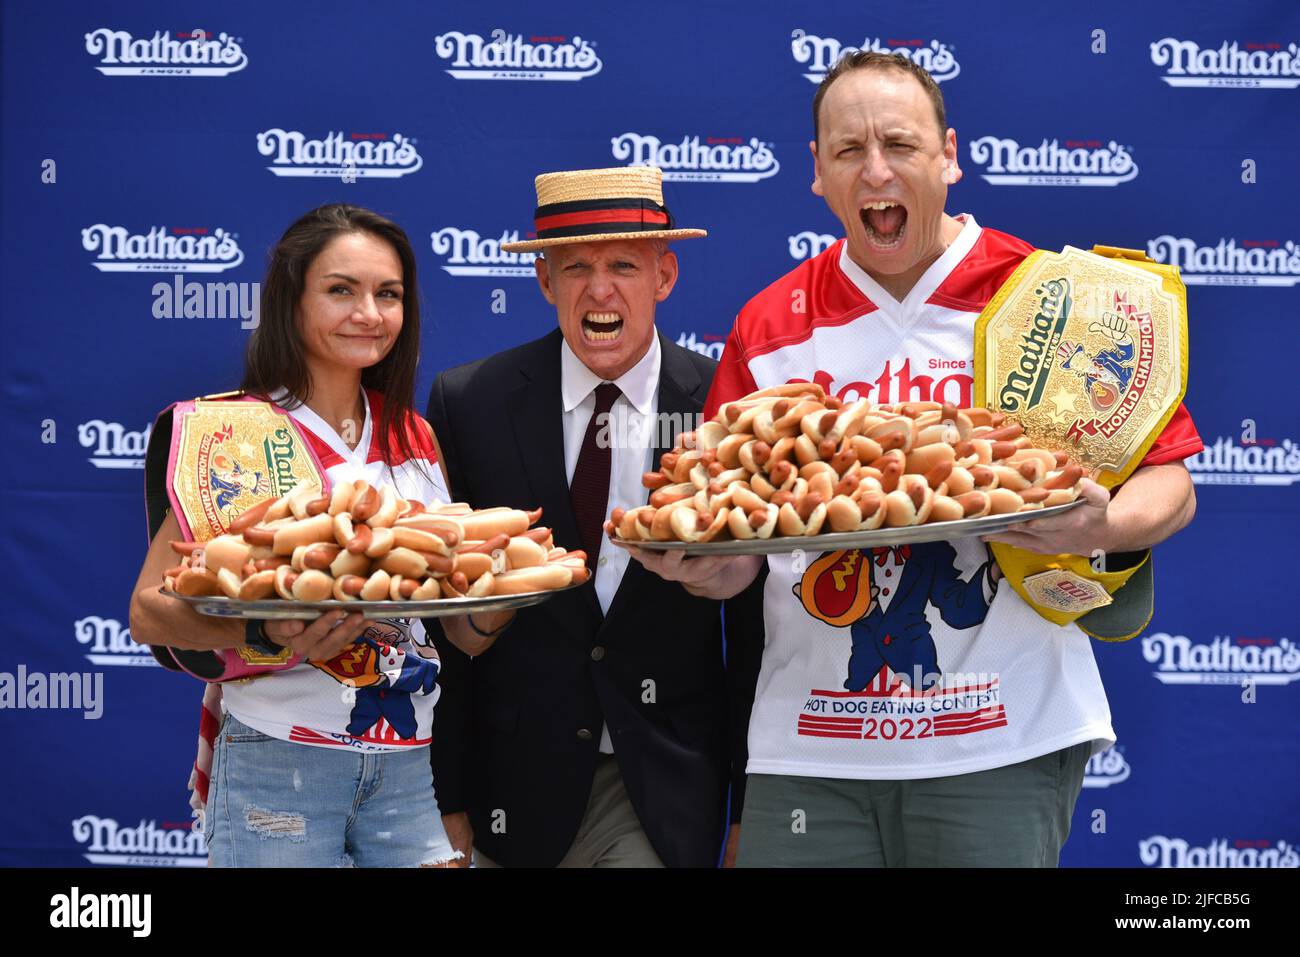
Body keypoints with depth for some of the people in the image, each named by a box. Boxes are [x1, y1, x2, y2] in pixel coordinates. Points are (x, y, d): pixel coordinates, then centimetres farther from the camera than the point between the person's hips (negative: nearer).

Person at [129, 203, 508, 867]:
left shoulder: (416, 439, 9)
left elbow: (461, 624, 11)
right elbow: (149, 612, -10)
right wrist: (270, 631, -26)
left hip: (408, 763, 4)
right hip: (279, 758, -4)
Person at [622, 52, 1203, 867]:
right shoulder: (769, 328, 8)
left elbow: (1167, 482, 1)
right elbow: (735, 561, 10)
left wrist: (1097, 527, -20)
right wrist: (702, 564, -12)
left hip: (1002, 745, -2)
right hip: (808, 747, 2)